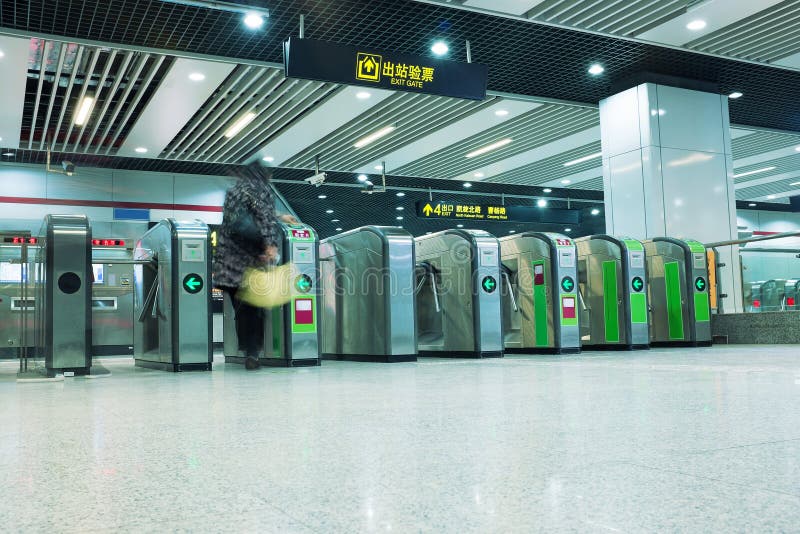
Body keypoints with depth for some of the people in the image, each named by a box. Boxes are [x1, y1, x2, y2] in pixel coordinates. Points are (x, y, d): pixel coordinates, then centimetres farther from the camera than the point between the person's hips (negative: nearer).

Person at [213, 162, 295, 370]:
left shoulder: (233, 190, 20)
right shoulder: (258, 188, -2)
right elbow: (264, 216, -18)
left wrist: (277, 218, 37)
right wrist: (271, 243, -25)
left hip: (228, 258, 6)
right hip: (249, 259, -6)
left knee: (241, 307, 8)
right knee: (254, 306, 0)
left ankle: (247, 352, 8)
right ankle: (252, 353, -2)